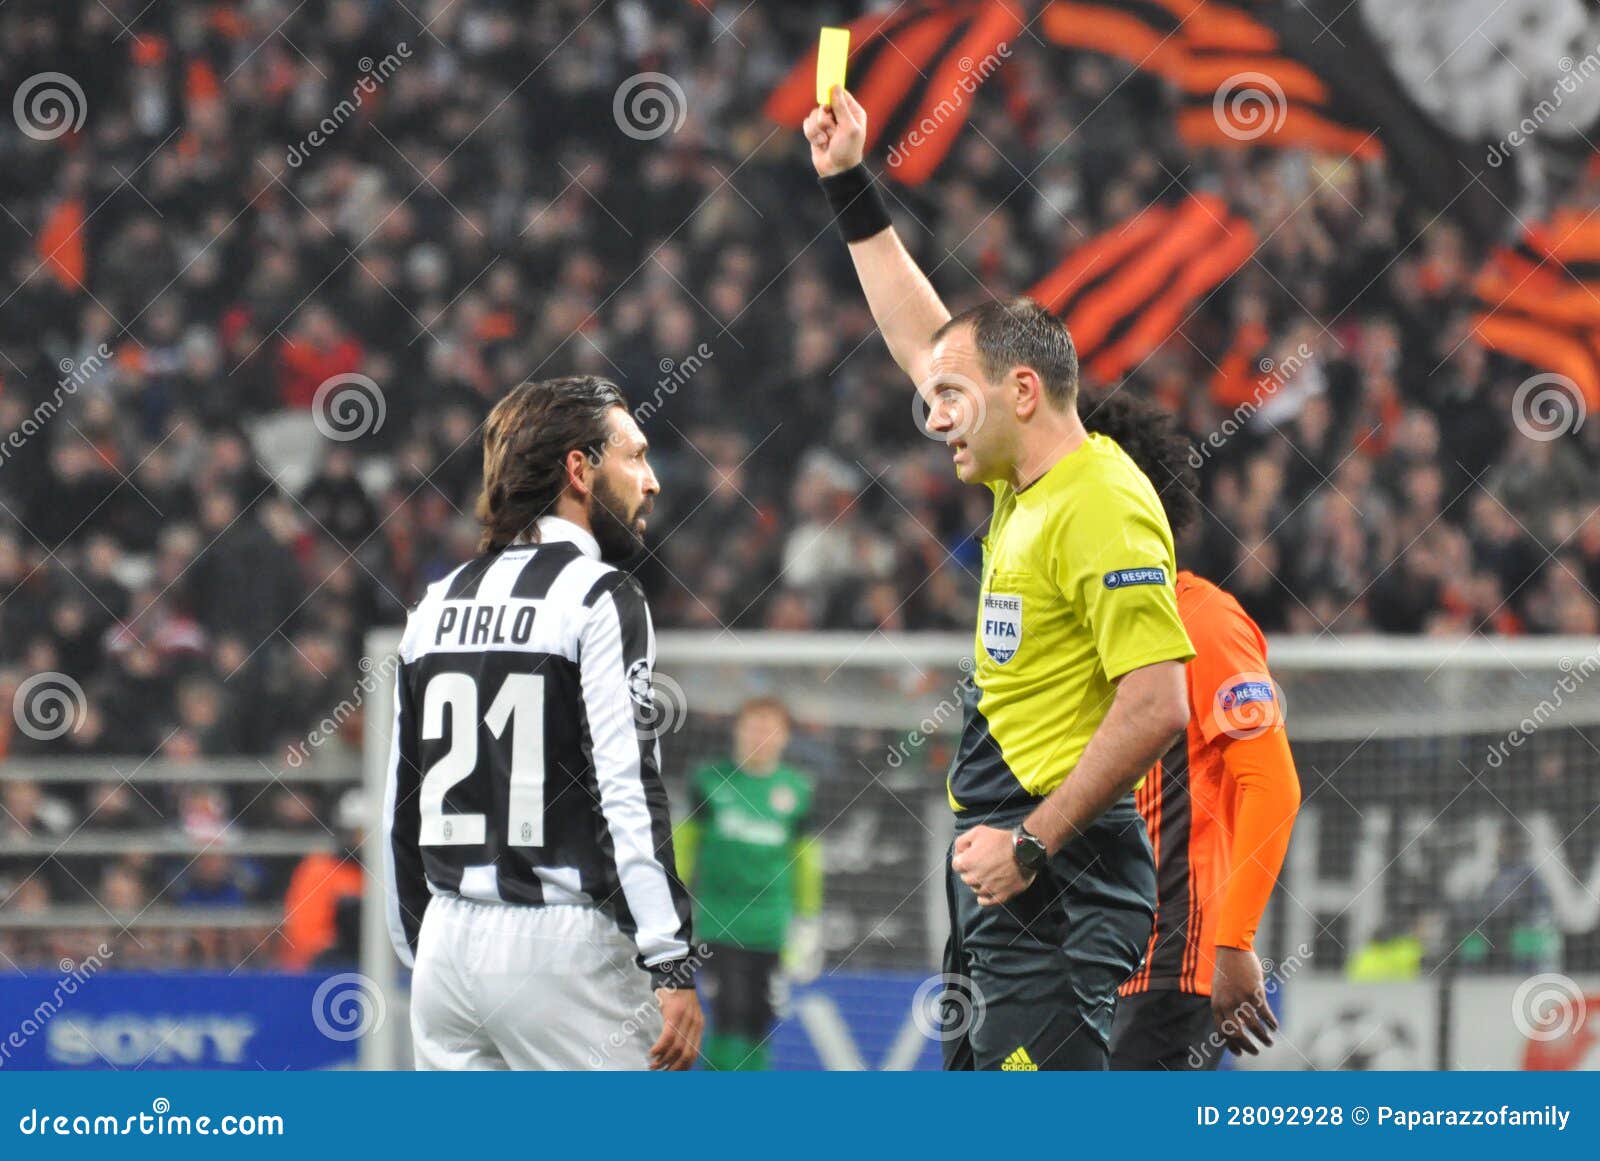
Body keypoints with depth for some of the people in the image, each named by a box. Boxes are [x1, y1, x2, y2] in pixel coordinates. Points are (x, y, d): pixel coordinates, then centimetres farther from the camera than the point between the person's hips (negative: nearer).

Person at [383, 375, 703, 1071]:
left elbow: (400, 806, 16)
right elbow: (627, 791, -15)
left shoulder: (437, 604, 14)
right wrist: (672, 967, -16)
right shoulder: (599, 598, -6)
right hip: (560, 938, -7)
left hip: (447, 940, 7)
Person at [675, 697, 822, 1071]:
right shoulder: (710, 781, 2)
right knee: (729, 1011, -12)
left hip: (768, 924, 2)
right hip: (718, 922, -2)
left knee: (758, 1018, 3)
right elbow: (685, 843, 9)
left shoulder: (795, 791, 6)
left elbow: (806, 858, 13)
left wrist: (807, 922, 14)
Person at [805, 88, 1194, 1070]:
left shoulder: (1103, 509, -15)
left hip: (1059, 878, -10)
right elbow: (923, 343, 27)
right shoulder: (1026, 484, 13)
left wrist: (1033, 844, -20)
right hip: (1006, 862, 10)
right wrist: (849, 186, 28)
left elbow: (1156, 706, -22)